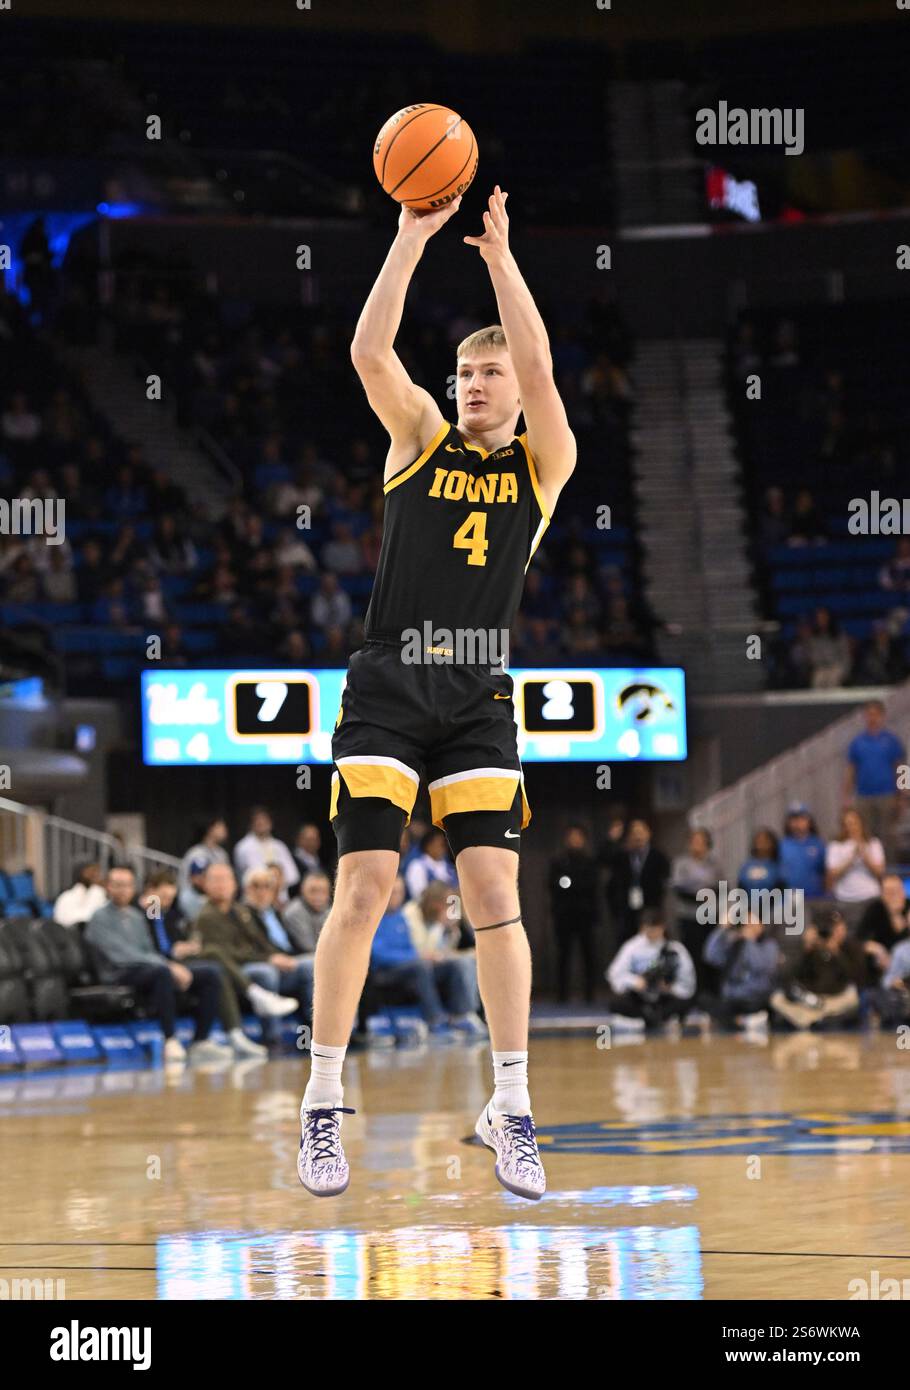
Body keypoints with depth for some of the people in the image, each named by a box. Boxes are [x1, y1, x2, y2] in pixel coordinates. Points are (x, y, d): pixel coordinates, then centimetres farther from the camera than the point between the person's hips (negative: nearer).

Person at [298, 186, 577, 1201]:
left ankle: (510, 1108, 0)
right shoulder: (421, 438, 9)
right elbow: (369, 350, -6)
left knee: (494, 894, -7)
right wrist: (414, 234, -11)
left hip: (477, 702, 0)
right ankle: (323, 1102, 1)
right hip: (385, 688, 0)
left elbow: (539, 371, -11)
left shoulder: (543, 464, 7)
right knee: (363, 891, -7)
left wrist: (499, 253, -11)